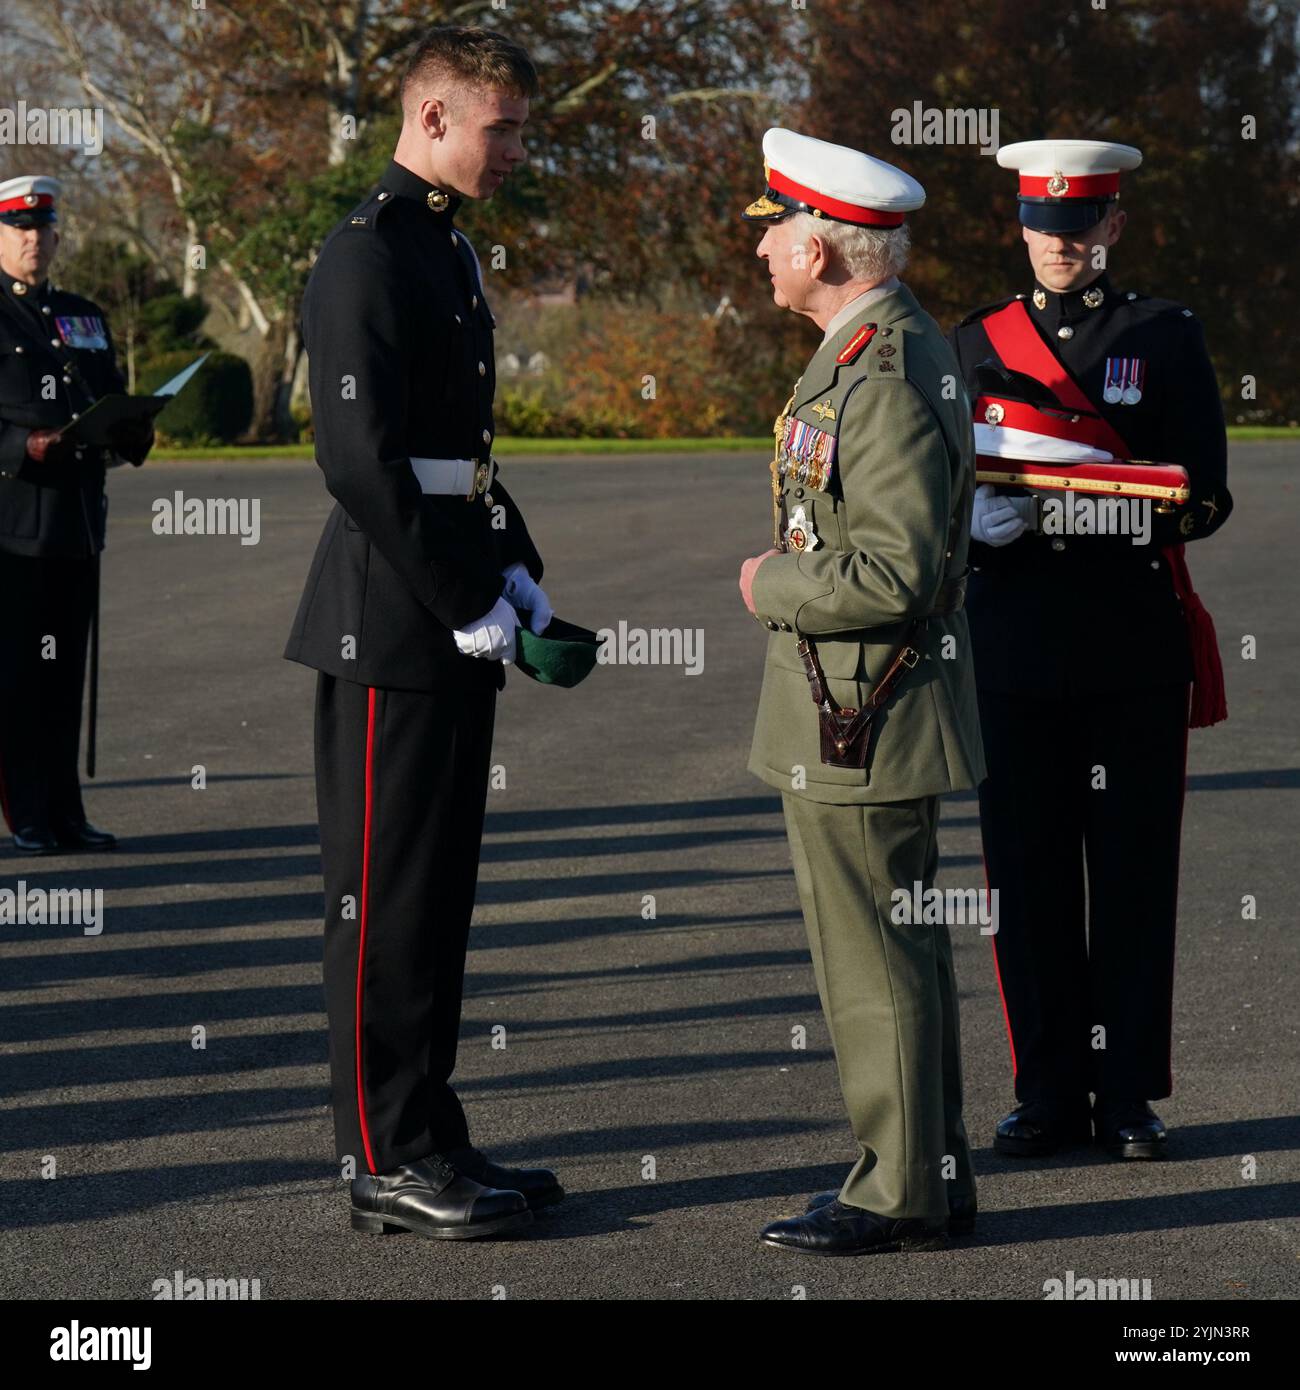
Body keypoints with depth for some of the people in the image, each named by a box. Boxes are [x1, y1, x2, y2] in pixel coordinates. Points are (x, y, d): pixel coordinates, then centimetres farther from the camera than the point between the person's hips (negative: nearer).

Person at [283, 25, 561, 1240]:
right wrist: (464, 604, -17)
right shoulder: (367, 254, -14)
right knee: (385, 894, -2)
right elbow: (359, 459, -20)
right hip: (391, 629, -10)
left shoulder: (447, 250, 17)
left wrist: (513, 570, 12)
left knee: (439, 887, 14)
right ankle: (387, 1163, 5)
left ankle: (428, 1135, 22)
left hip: (453, 619, 10)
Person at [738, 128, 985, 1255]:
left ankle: (905, 1193, 6)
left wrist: (773, 586, -15)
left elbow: (897, 573, -28)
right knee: (896, 950, 16)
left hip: (860, 718, -11)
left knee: (877, 957, -2)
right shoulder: (888, 348, 12)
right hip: (855, 711, 11)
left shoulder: (888, 382, -22)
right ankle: (930, 1173, 25)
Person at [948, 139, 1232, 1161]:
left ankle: (1129, 1094, 10)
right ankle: (1050, 1091, 13)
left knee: (1133, 873, 1)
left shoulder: (1166, 339, 5)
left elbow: (1208, 496, 0)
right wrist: (981, 520, -13)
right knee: (1027, 874, 4)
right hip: (1014, 646, 2)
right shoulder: (978, 344, 11)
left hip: (1134, 649, -2)